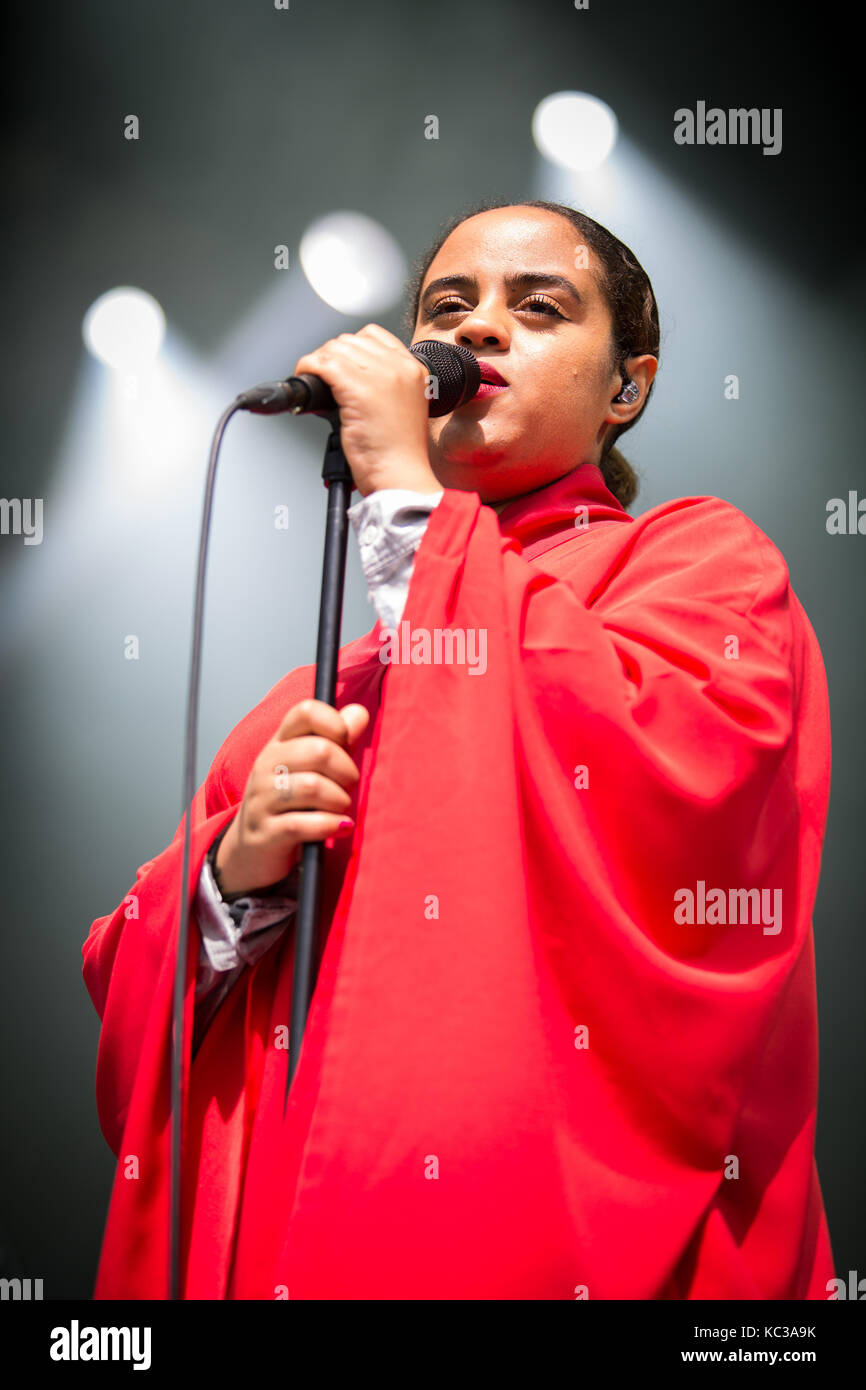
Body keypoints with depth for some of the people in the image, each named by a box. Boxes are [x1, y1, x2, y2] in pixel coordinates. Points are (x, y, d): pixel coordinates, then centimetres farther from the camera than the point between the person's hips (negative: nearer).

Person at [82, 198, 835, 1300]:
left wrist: (408, 493, -11)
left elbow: (655, 797, -19)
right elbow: (137, 987, 14)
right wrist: (240, 869, -9)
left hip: (561, 1241, -4)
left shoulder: (701, 558, 2)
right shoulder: (336, 674, 15)